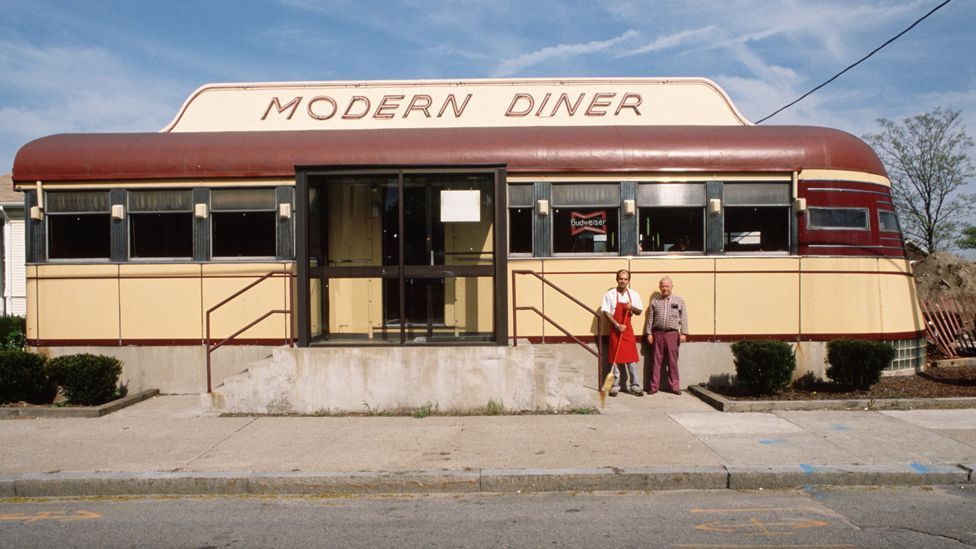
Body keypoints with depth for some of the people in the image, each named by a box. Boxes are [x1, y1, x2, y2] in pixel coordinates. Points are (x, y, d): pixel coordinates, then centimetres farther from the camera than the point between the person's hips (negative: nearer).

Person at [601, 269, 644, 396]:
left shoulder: (633, 295, 4)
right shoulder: (609, 295, -5)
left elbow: (639, 311, 10)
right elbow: (606, 312, -7)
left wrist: (632, 308, -13)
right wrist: (617, 325, -15)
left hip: (628, 329, 2)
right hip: (615, 329, -2)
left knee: (631, 357, 2)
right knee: (615, 358, 1)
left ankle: (634, 386, 8)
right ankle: (615, 385, 8)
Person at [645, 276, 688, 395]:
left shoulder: (679, 300, 6)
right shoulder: (654, 301, 9)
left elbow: (684, 318, 4)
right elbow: (650, 318, 9)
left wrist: (683, 333, -4)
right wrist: (649, 333, 3)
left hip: (672, 334, -1)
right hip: (657, 333, 1)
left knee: (673, 361, 2)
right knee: (656, 361, 3)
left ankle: (674, 386, 10)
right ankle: (654, 386, 8)